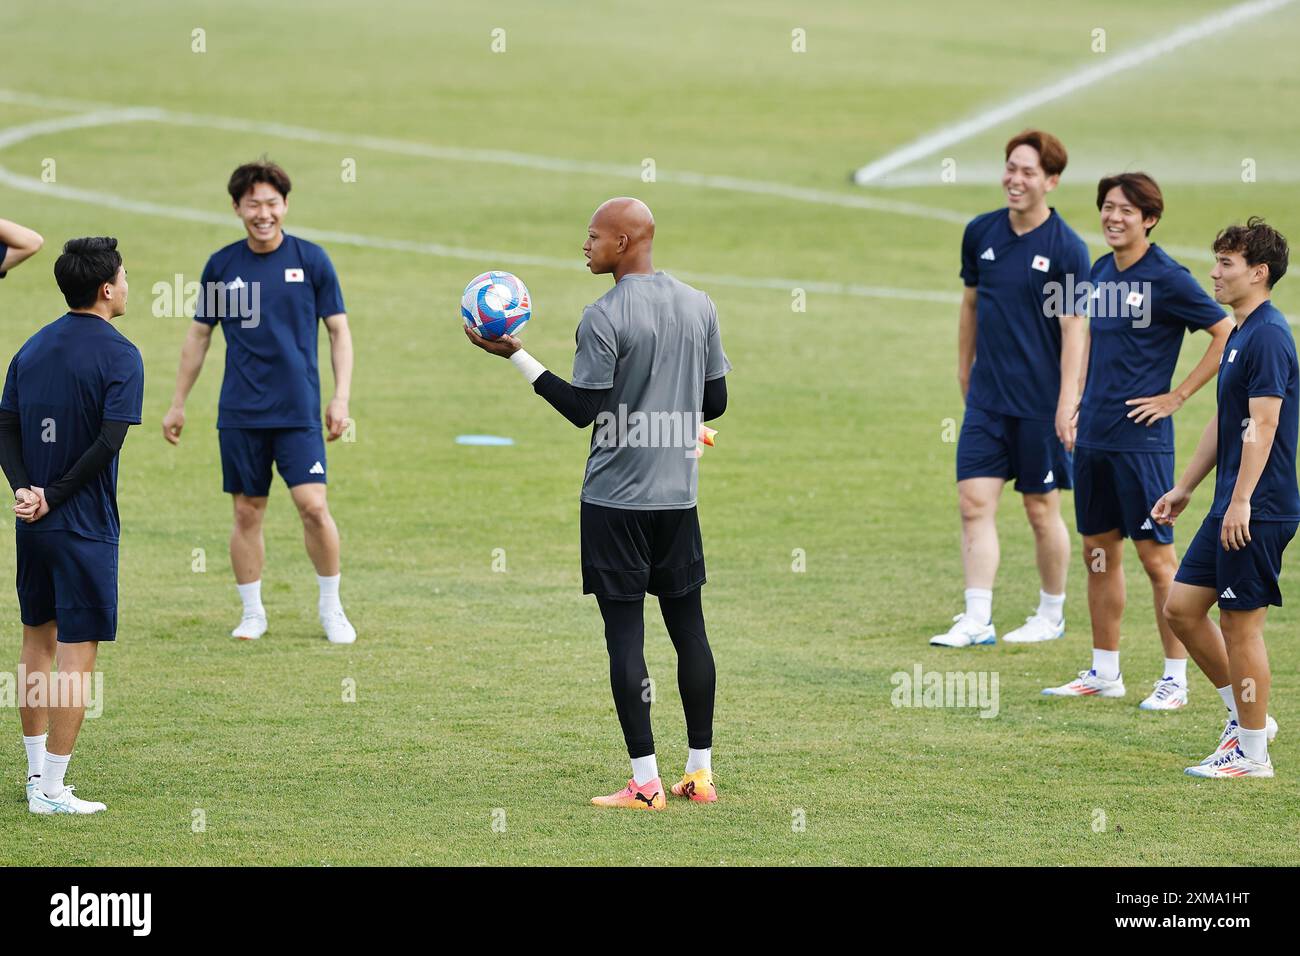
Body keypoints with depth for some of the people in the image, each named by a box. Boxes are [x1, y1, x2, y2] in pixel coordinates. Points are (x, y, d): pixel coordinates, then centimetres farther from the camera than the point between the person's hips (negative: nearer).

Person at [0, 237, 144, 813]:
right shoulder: (118, 355, -11)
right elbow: (109, 442, -20)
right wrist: (54, 498, -13)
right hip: (85, 527, -6)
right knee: (77, 653, -2)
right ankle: (51, 788, -2)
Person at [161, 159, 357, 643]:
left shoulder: (311, 259, 0)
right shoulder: (222, 266, 4)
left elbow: (339, 332, 4)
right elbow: (198, 335, 14)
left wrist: (341, 398, -5)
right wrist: (178, 403, 14)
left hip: (298, 411, -2)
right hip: (239, 414, 2)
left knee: (314, 507, -11)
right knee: (247, 513, 4)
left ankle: (331, 608, 7)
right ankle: (252, 613, 17)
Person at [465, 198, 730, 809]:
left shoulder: (603, 318, -14)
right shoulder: (699, 306, 6)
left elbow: (584, 411, -11)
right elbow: (715, 403, 10)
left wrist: (516, 356, -6)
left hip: (615, 499, -6)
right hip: (679, 493, 6)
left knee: (624, 631, -3)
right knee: (688, 626, 12)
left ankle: (645, 782, -5)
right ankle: (700, 772, 15)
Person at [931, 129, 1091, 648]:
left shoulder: (1067, 248, -9)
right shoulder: (980, 232, 5)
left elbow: (1074, 329, -10)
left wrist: (1068, 402, -16)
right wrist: (965, 372, 19)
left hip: (1041, 402, -4)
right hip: (986, 395, 4)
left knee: (1042, 510, 6)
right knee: (975, 502, -5)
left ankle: (1051, 615, 21)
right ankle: (977, 620, -4)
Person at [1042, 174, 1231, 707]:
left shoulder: (1167, 279, -11)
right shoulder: (1100, 273, 10)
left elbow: (1226, 333, -12)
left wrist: (1177, 397, -11)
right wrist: (1080, 400, 16)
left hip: (1141, 438, -7)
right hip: (1093, 435, 7)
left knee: (1155, 556, -4)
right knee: (1098, 552, 12)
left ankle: (1176, 680, 2)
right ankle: (1104, 673, 21)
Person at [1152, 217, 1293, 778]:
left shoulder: (1268, 336, -15)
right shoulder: (1240, 334, 16)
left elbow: (1262, 425, -21)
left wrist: (1241, 502, -25)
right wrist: (1184, 488, 26)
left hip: (1257, 511, -10)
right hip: (1231, 507, 10)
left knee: (1241, 624, -4)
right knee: (1182, 607, 12)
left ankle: (1252, 753, 4)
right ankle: (1246, 717, 21)